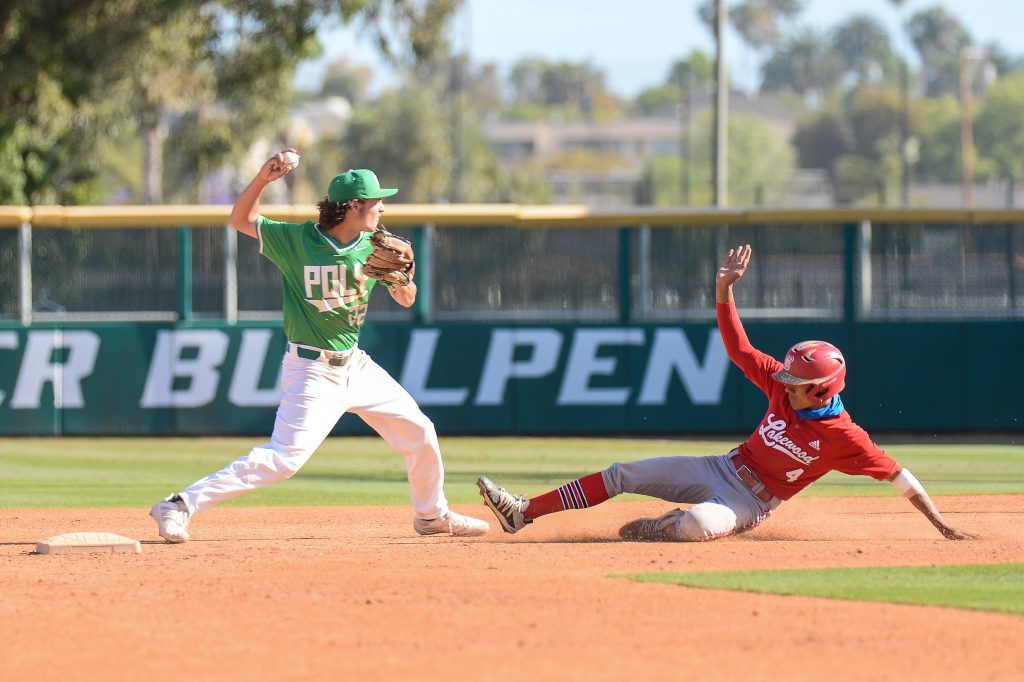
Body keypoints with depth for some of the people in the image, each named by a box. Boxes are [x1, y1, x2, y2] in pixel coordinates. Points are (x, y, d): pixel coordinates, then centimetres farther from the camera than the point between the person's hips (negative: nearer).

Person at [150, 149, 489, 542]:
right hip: (311, 372, -6)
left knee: (419, 432, 10)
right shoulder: (297, 240, -11)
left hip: (355, 363, 6)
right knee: (285, 458, -18)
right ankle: (181, 506, -17)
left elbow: (406, 300, 3)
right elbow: (241, 219, -3)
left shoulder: (374, 247, 0)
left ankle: (432, 516, 34)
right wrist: (263, 178, -19)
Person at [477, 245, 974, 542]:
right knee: (624, 475, -1)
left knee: (699, 524, -39)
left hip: (749, 504, -6)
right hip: (722, 469, 6)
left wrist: (941, 526, -24)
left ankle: (655, 529, -5)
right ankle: (523, 512, 1)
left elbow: (896, 474, -19)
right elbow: (737, 346, -1)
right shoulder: (784, 387, -4)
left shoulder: (843, 437, -20)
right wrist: (724, 288, -12)